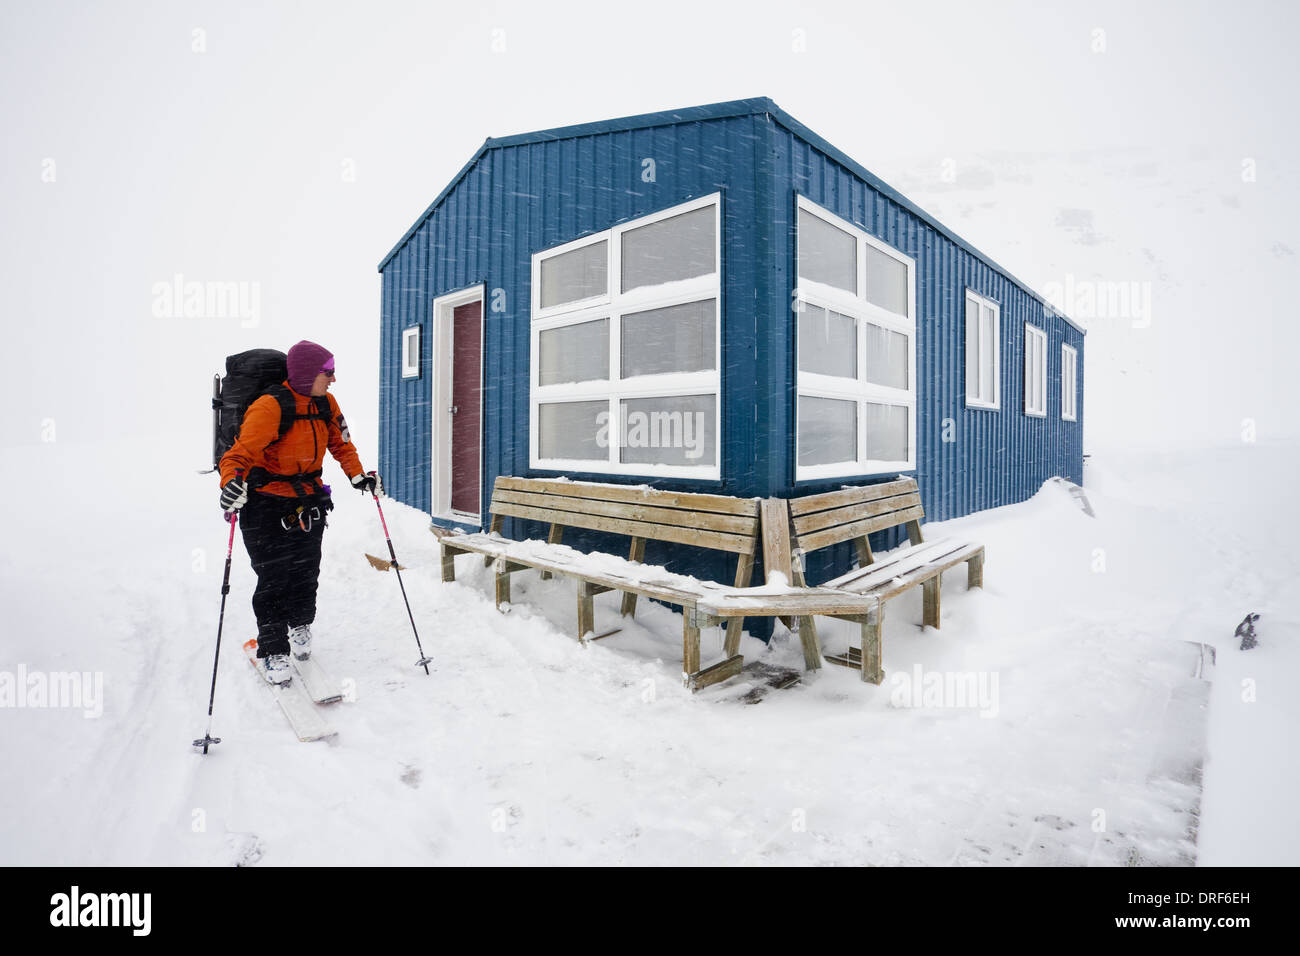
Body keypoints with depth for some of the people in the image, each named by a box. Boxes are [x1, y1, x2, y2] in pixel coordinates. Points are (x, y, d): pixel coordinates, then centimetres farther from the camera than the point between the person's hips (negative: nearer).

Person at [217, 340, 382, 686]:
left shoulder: (325, 404, 0)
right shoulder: (269, 407, -20)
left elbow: (340, 443, 13)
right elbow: (242, 452, -26)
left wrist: (358, 476, 2)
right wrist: (232, 482, -44)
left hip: (309, 501, 5)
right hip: (267, 506, -5)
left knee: (306, 573, 12)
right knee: (273, 579, -1)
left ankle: (300, 626, 39)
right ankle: (273, 650, 16)